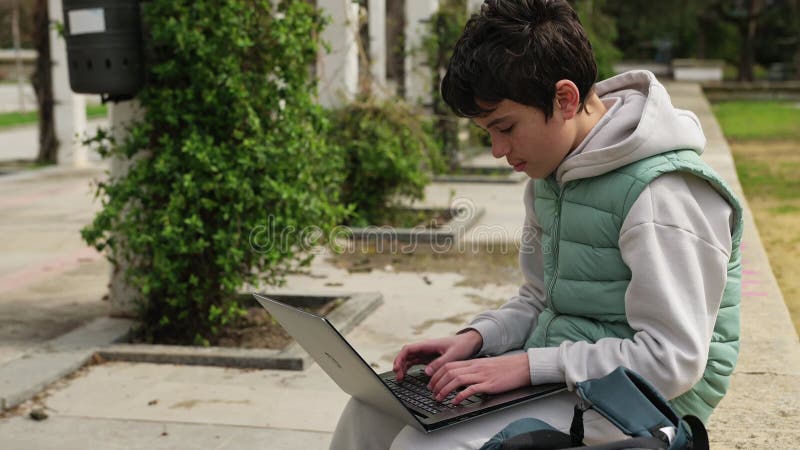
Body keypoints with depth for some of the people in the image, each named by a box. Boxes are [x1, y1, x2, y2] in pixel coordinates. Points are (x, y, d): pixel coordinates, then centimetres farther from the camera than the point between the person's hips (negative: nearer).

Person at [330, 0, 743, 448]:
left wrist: (530, 365, -25)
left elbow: (674, 361, -23)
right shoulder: (551, 173, 6)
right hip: (562, 372, 8)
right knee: (375, 409, -1)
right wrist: (475, 338, -3)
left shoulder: (663, 194, -22)